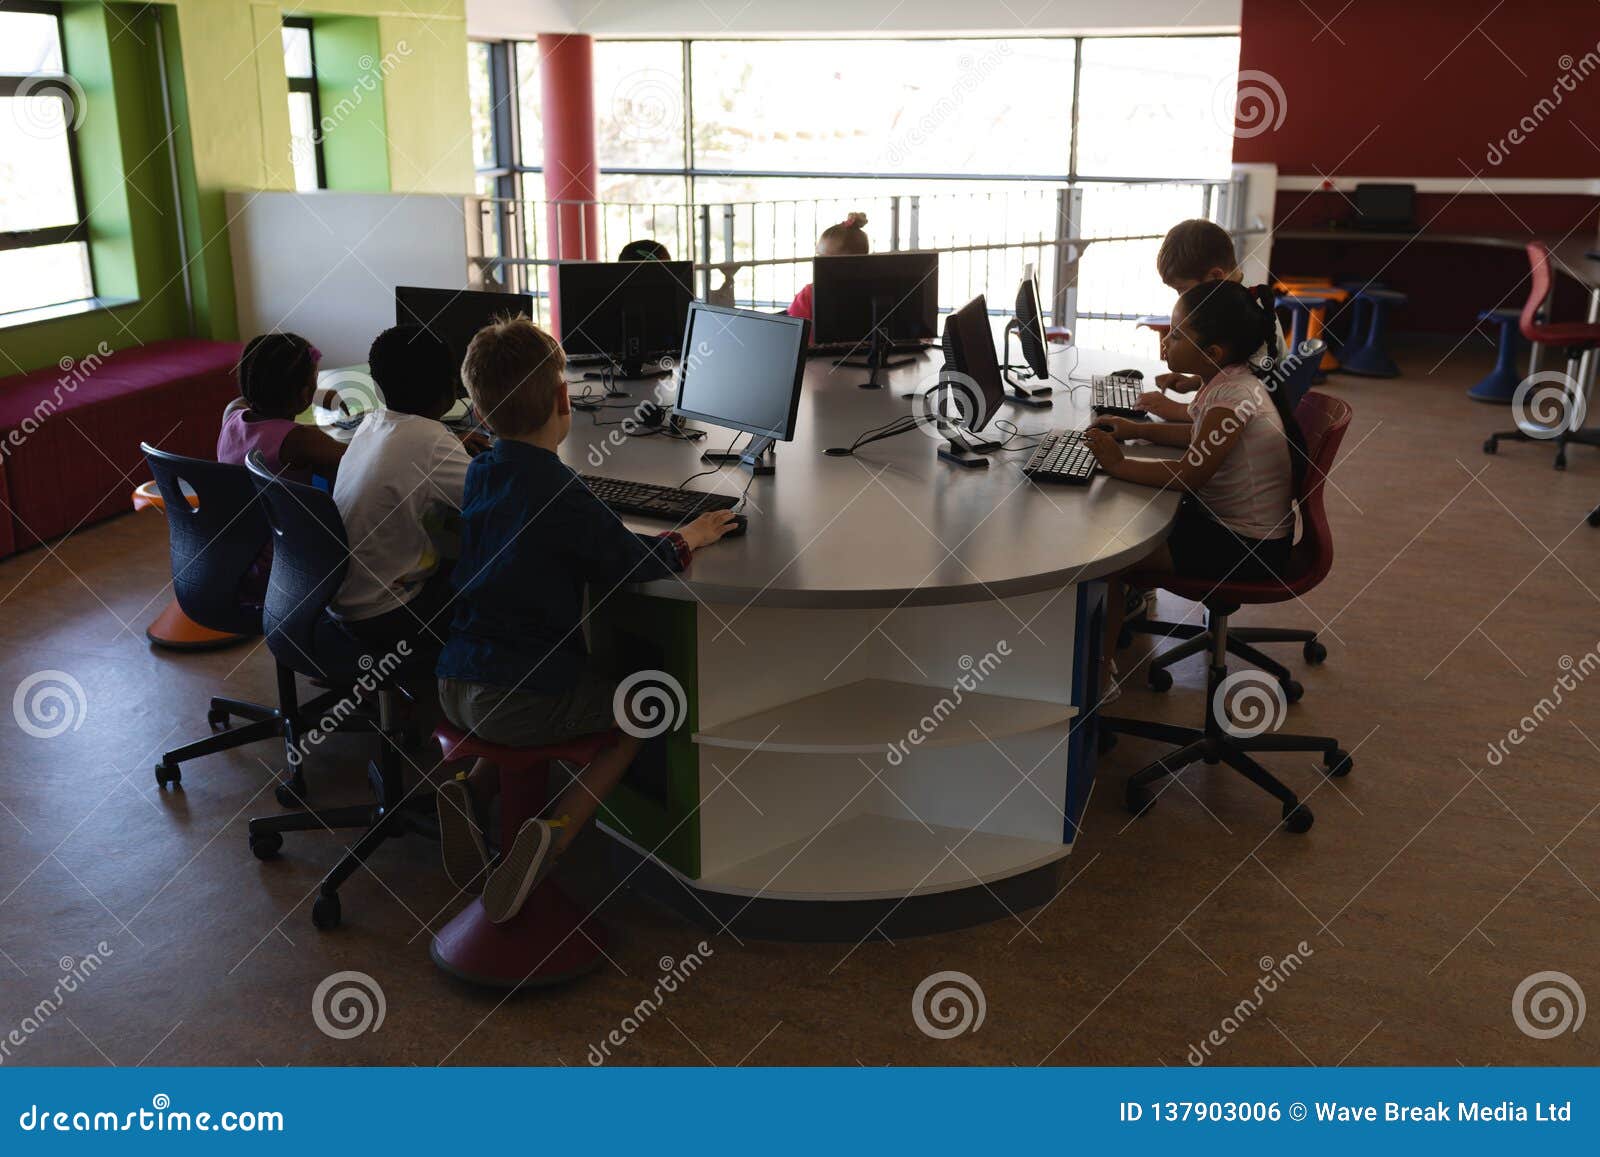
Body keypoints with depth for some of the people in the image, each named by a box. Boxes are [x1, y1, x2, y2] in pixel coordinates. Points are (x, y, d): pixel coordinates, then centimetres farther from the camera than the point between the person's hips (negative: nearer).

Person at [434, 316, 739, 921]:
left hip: (455, 684, 8)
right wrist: (686, 537, 6)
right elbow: (632, 562, -14)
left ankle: (472, 791, 12)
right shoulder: (557, 491, -18)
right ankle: (555, 831, -6)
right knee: (639, 713, 16)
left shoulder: (479, 474, 8)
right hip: (518, 699, -8)